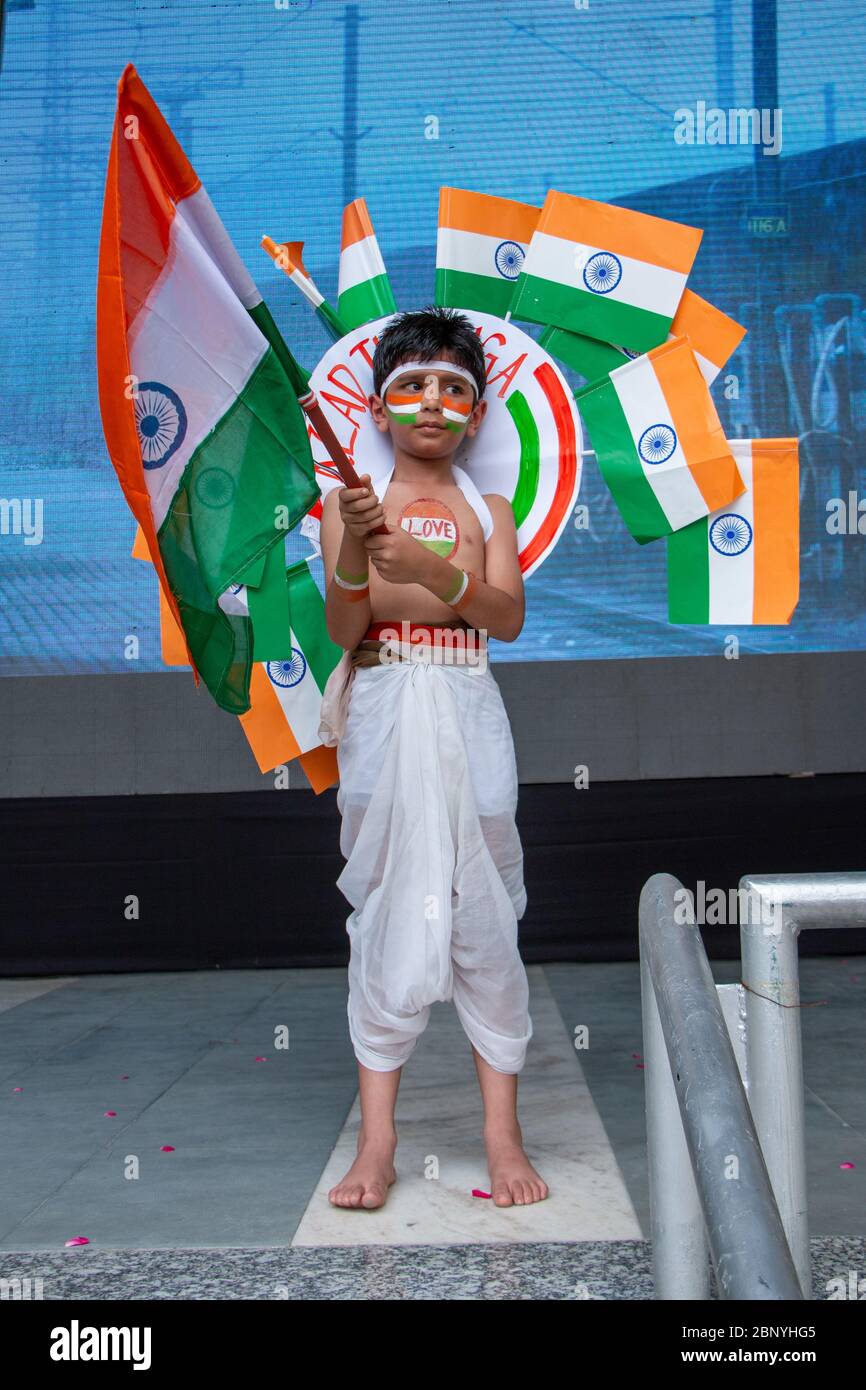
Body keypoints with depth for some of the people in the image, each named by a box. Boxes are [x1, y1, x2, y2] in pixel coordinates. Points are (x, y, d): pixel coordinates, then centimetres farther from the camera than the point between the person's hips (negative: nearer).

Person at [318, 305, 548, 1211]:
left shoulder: (488, 509, 11)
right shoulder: (352, 501, 6)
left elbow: (508, 617, -5)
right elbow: (343, 631, -3)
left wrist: (434, 570, -22)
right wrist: (355, 549, -21)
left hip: (468, 717, 1)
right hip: (383, 714, -1)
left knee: (485, 914, 2)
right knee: (386, 915, 0)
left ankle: (501, 1130, 11)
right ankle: (377, 1139, 7)